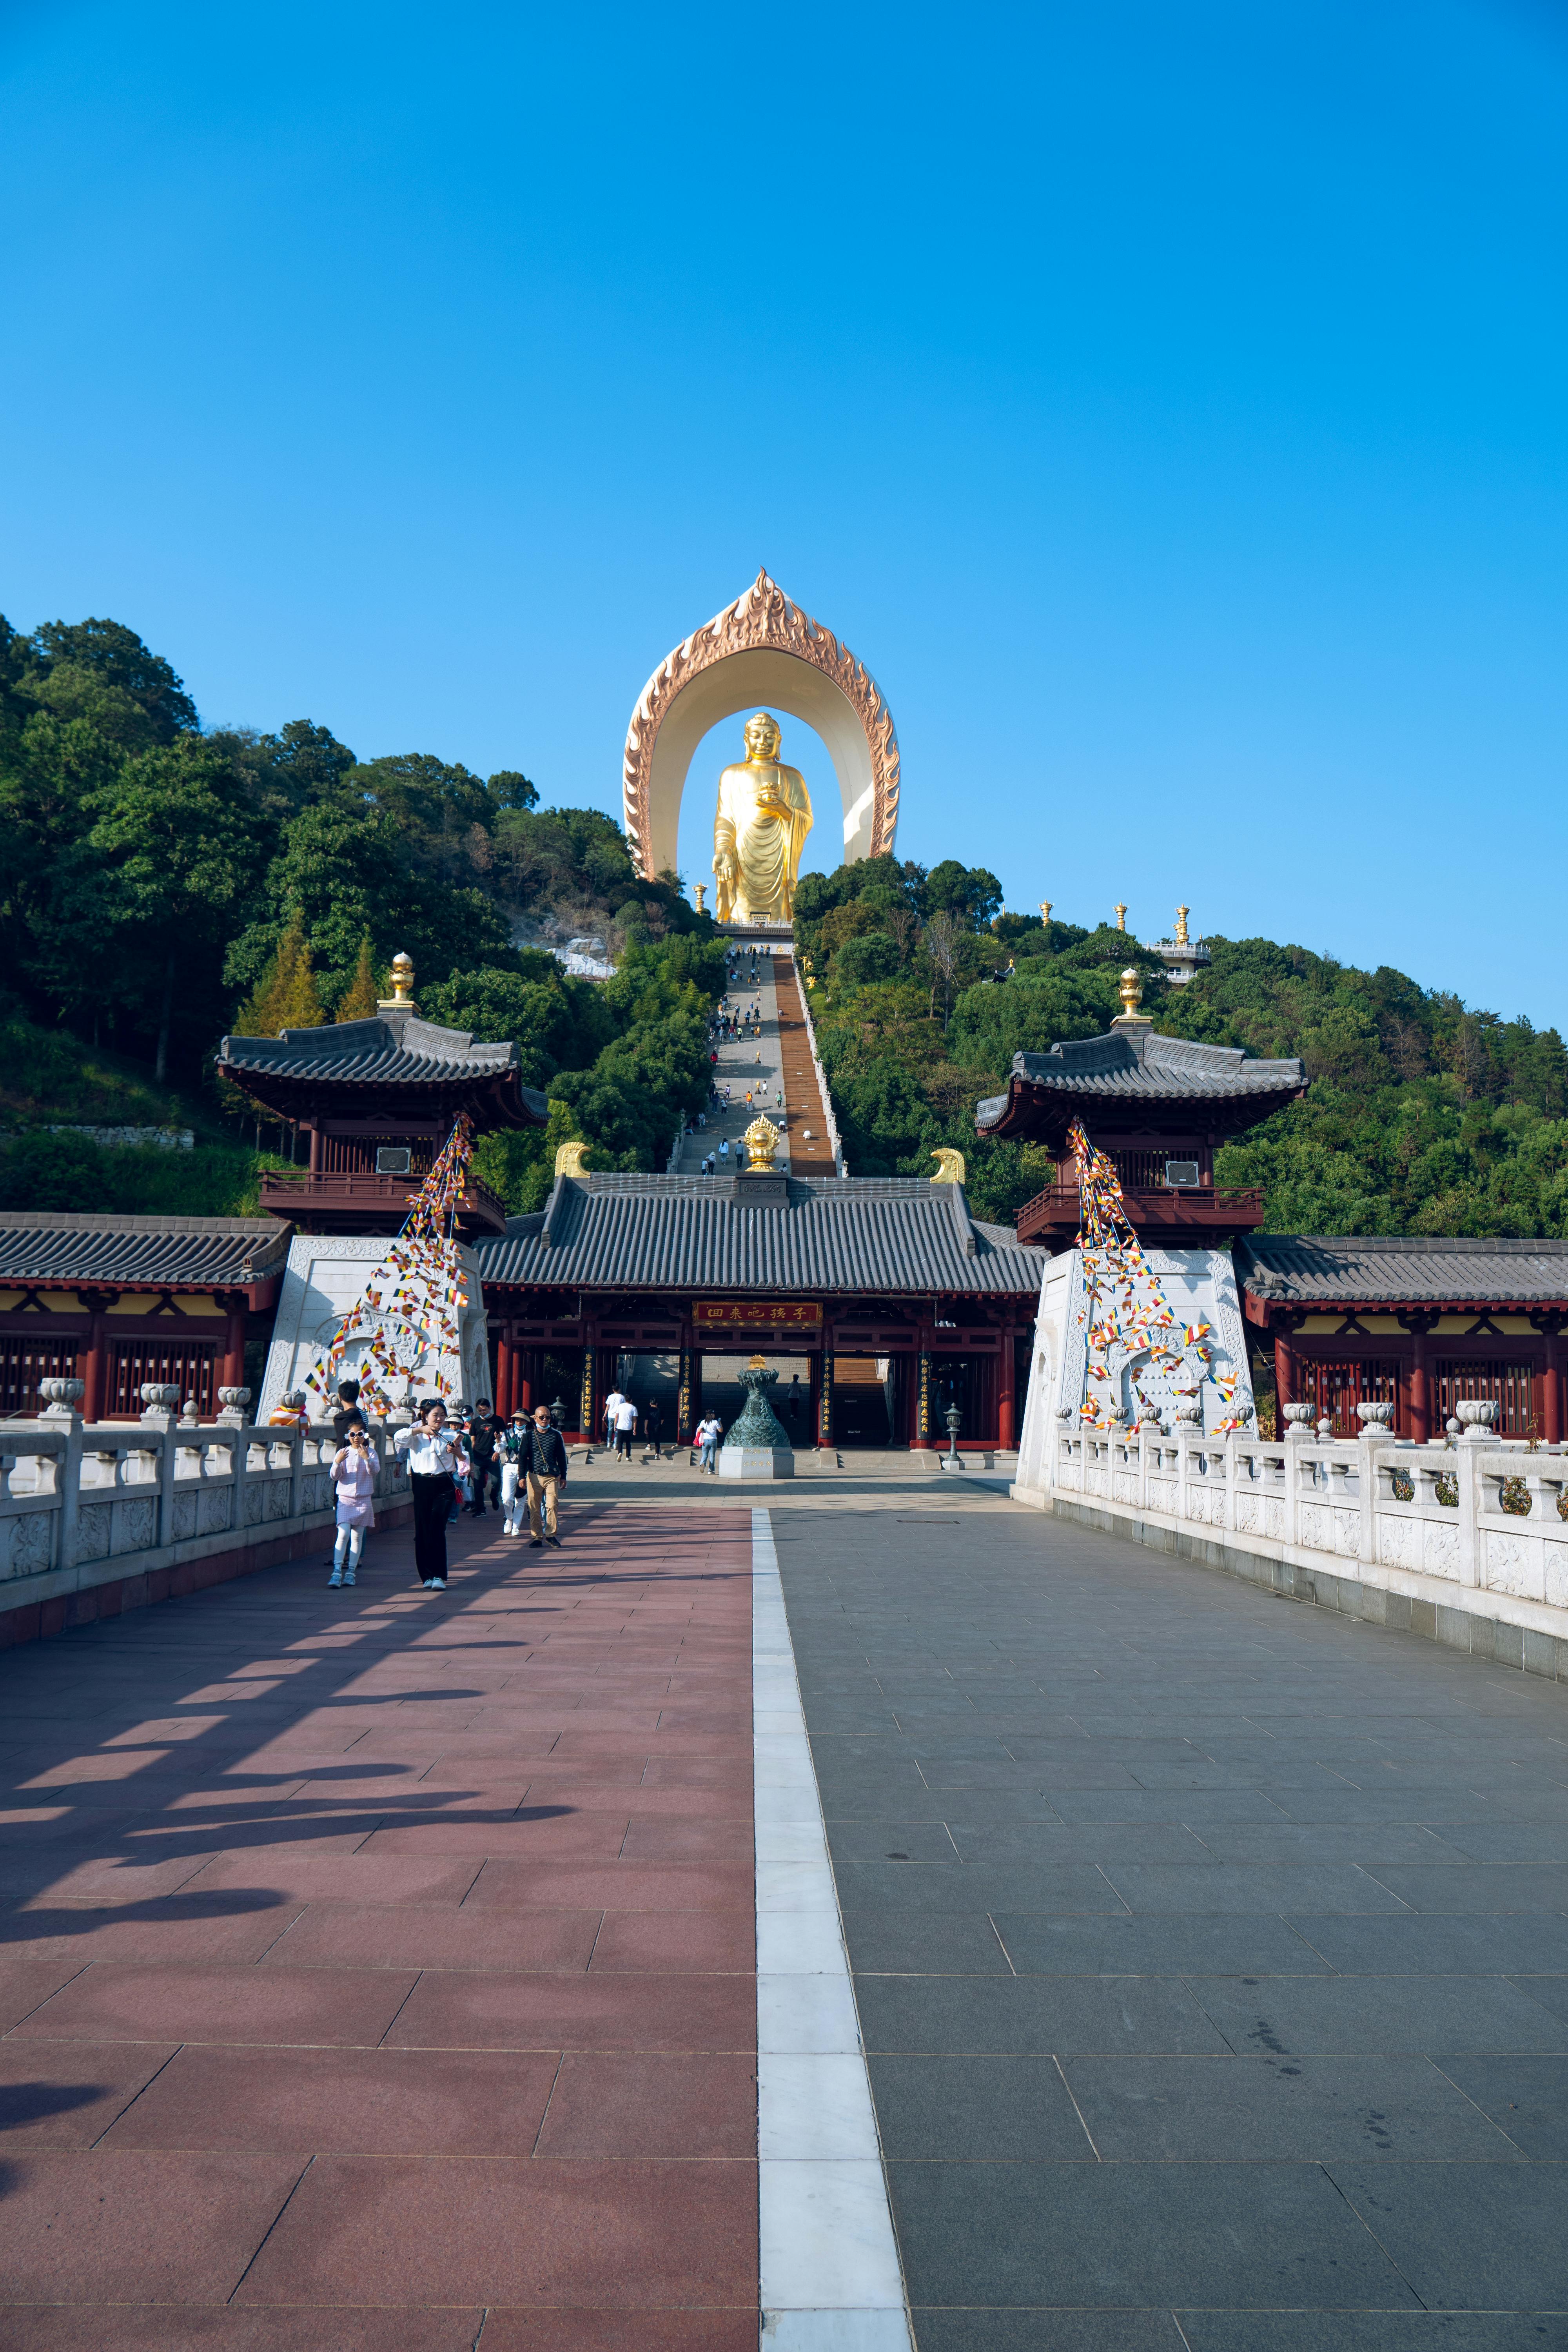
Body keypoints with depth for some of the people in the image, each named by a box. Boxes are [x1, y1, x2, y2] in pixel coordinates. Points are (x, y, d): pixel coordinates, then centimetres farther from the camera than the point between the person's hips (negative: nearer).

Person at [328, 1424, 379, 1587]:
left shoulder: (371, 1452, 1)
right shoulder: (342, 1453, 1)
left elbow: (375, 1470, -16)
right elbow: (334, 1476, -5)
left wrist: (367, 1458, -33)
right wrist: (337, 1463, -24)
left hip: (364, 1500, 1)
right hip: (345, 1499, -1)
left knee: (357, 1536, 5)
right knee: (343, 1534, -14)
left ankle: (351, 1572, 11)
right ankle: (337, 1571, -17)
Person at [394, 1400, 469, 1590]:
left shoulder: (451, 1436, 7)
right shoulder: (417, 1436, 7)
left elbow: (464, 1462, 1)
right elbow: (399, 1438, -12)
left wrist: (457, 1450, -19)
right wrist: (420, 1430, -14)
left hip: (444, 1486, -1)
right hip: (422, 1485, 1)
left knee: (437, 1530, -11)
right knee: (422, 1531, 3)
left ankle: (439, 1576, -10)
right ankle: (427, 1575, 15)